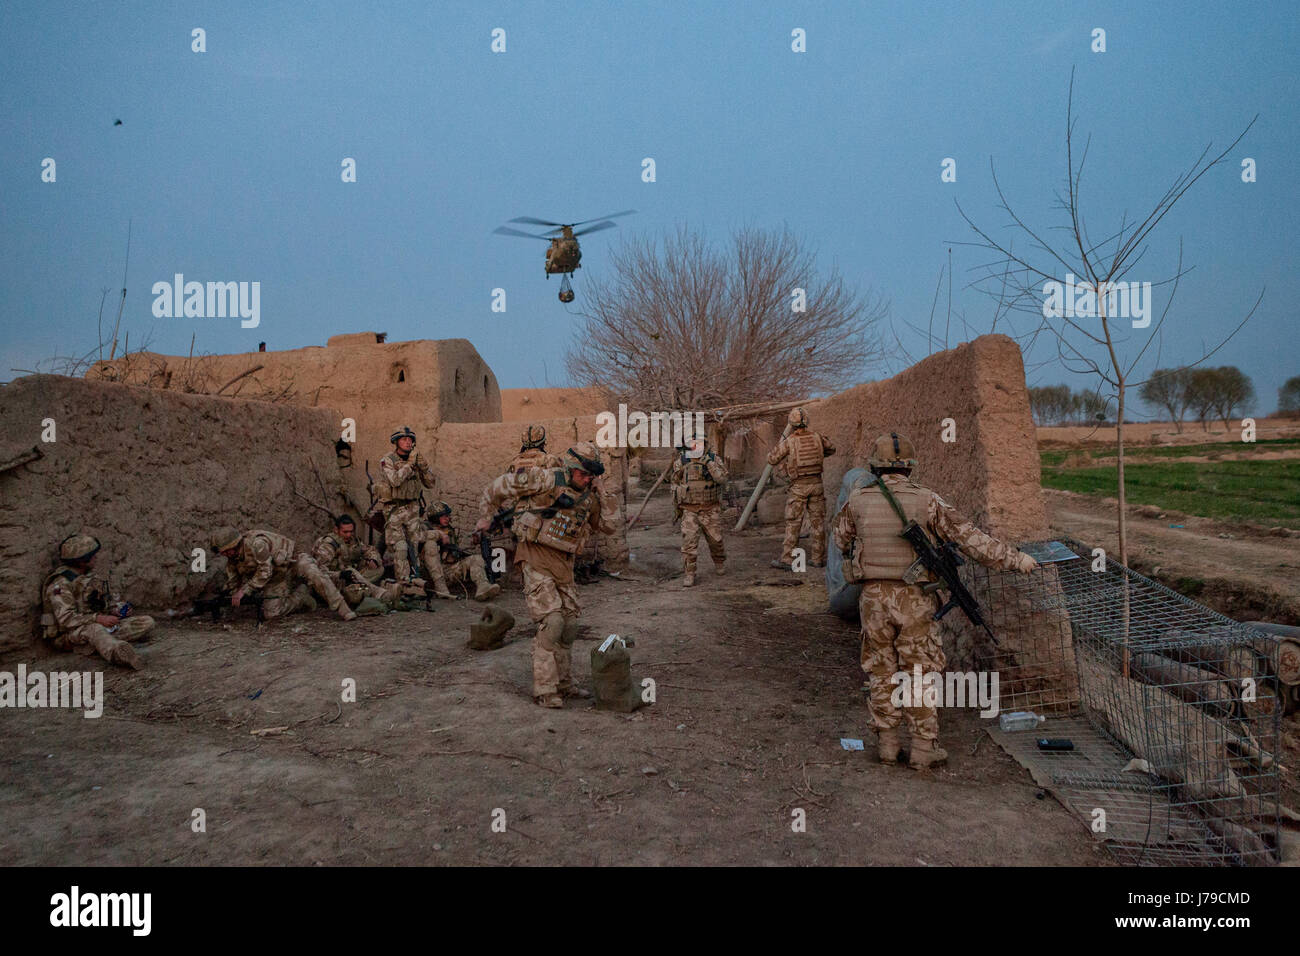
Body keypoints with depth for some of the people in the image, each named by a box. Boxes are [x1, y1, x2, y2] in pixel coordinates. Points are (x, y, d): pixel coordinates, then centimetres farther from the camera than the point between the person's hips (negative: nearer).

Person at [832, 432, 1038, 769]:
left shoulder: (857, 500, -2)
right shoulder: (926, 501, -8)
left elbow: (841, 539, 14)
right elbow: (970, 538, -7)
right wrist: (1015, 558, 1)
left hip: (873, 597, 2)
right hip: (914, 599, -2)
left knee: (881, 672, 13)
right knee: (919, 672, 9)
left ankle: (888, 744, 20)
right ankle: (924, 747, 15)